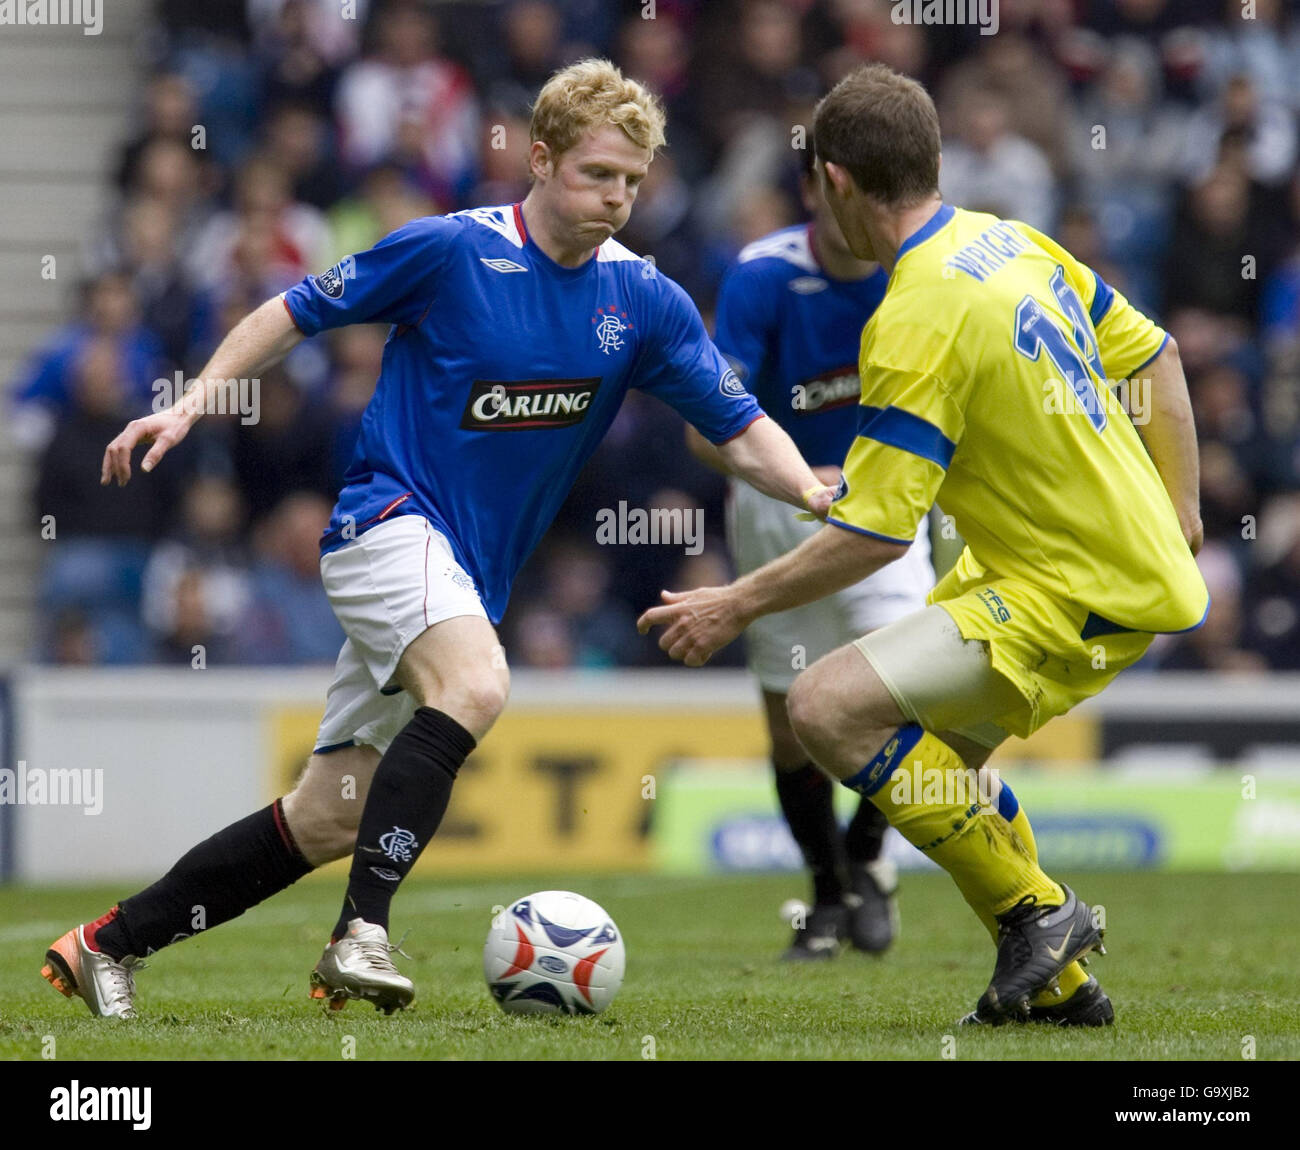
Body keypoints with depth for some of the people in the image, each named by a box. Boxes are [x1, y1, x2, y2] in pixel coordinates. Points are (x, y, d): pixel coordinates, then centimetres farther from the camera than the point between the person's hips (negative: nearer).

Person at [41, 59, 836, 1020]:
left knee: (328, 818, 5)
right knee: (476, 688, -35)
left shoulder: (644, 300, 2)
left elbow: (741, 430, 3)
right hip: (389, 518, -6)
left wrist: (812, 492, -17)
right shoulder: (451, 251, -10)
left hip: (471, 572, 6)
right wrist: (193, 404, -7)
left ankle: (109, 944, 16)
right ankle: (362, 934, -32)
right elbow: (298, 312, 0)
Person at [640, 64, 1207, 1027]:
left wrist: (736, 606, -11)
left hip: (1087, 598, -10)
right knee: (931, 749, 25)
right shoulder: (1012, 242, 6)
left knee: (833, 706, -18)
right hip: (1145, 560, 10)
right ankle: (1058, 982, 29)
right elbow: (1155, 357, 16)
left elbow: (875, 536, -22)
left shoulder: (919, 317, -21)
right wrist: (1176, 514, 26)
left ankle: (1037, 911, -6)